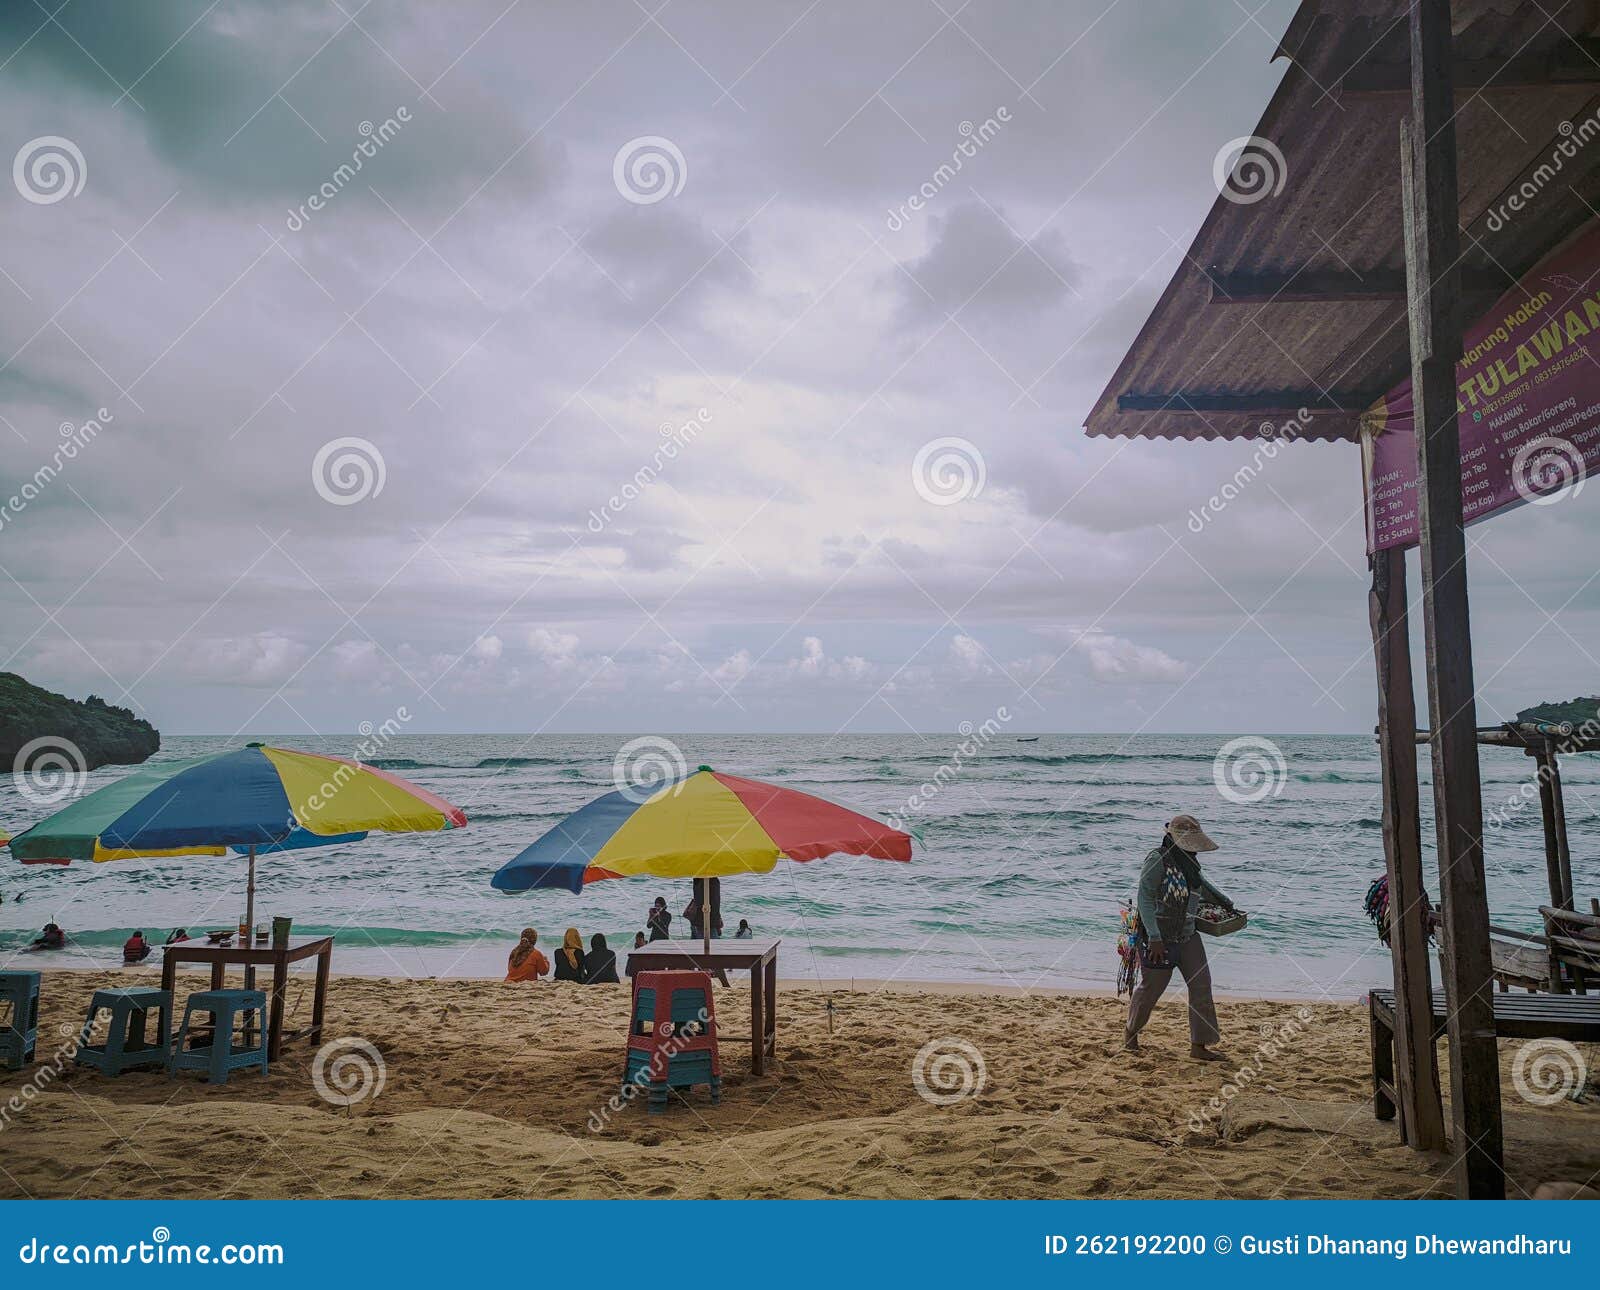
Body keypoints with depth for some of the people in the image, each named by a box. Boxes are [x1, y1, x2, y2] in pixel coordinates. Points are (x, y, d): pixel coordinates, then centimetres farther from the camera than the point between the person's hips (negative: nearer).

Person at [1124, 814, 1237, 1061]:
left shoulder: (1189, 861, 7)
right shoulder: (1157, 860, -18)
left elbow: (1201, 884, 30)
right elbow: (1145, 898, -22)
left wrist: (1226, 903, 38)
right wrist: (1154, 938, -27)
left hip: (1188, 936, 8)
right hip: (1159, 938, -8)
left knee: (1201, 984, 1)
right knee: (1151, 987, 3)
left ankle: (1199, 1046, 8)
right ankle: (1131, 1032, 26)